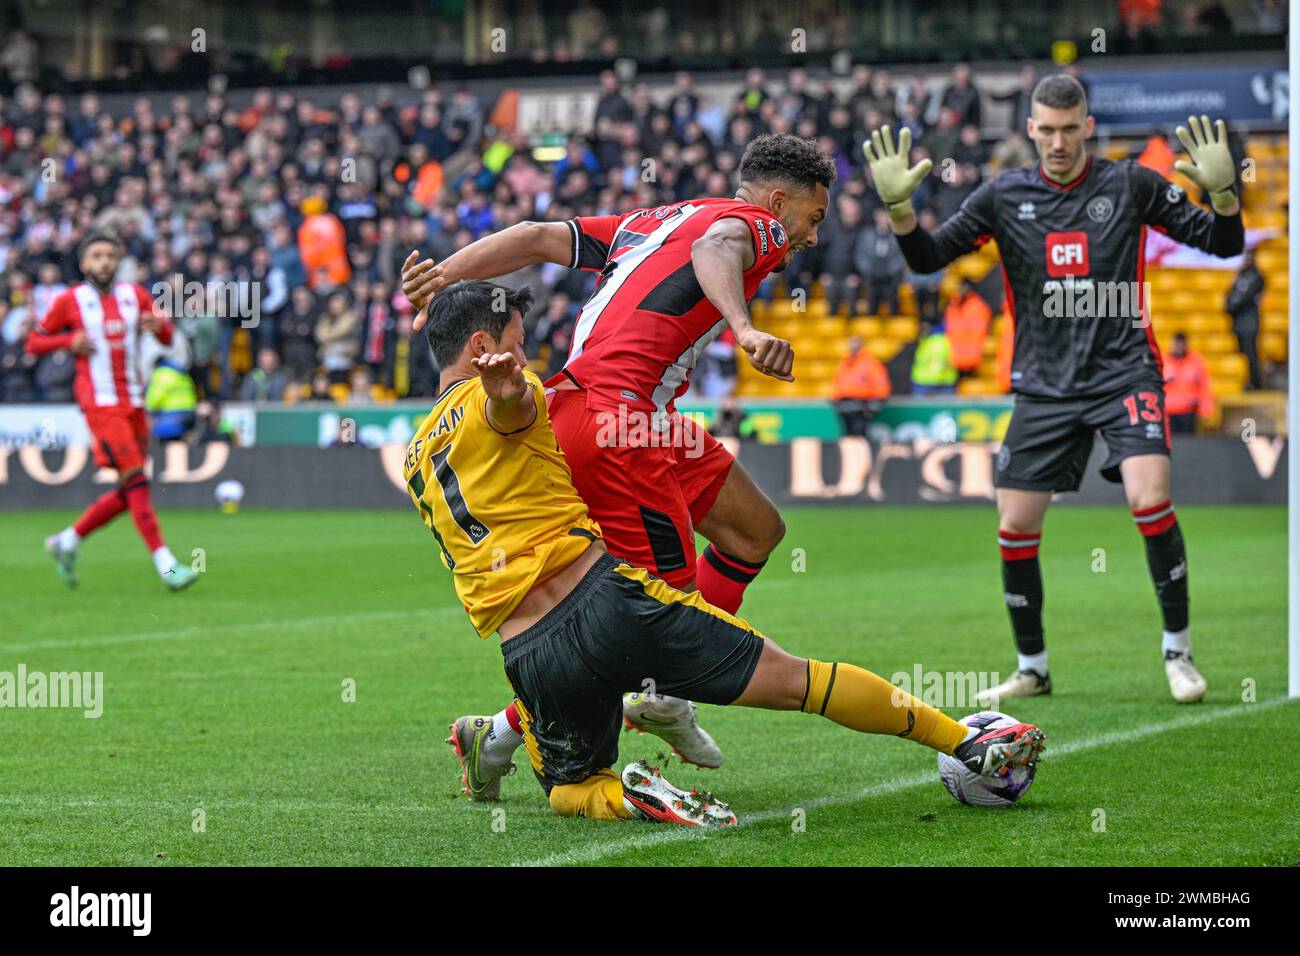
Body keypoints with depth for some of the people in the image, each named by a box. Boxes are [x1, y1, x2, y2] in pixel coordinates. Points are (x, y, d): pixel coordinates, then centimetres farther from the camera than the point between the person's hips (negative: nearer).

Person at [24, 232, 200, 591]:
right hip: (100, 403, -6)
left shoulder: (135, 296, 11)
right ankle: (165, 565, -19)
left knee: (128, 494, 7)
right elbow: (34, 343, 5)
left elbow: (167, 338, 14)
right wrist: (69, 341, -13)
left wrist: (159, 325, -9)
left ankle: (66, 542, 24)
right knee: (135, 481, -15)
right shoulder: (69, 301, 0)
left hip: (133, 403, 6)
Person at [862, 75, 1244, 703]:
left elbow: (1222, 245, 1)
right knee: (1014, 530, -1)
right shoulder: (1004, 196, 3)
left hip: (1124, 371, -3)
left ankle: (1178, 651, -6)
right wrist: (898, 205, -13)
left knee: (1150, 501, -23)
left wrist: (1222, 191, -18)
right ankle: (1032, 670, 18)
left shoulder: (1131, 185, -1)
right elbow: (926, 258, 4)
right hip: (1044, 386, 3)